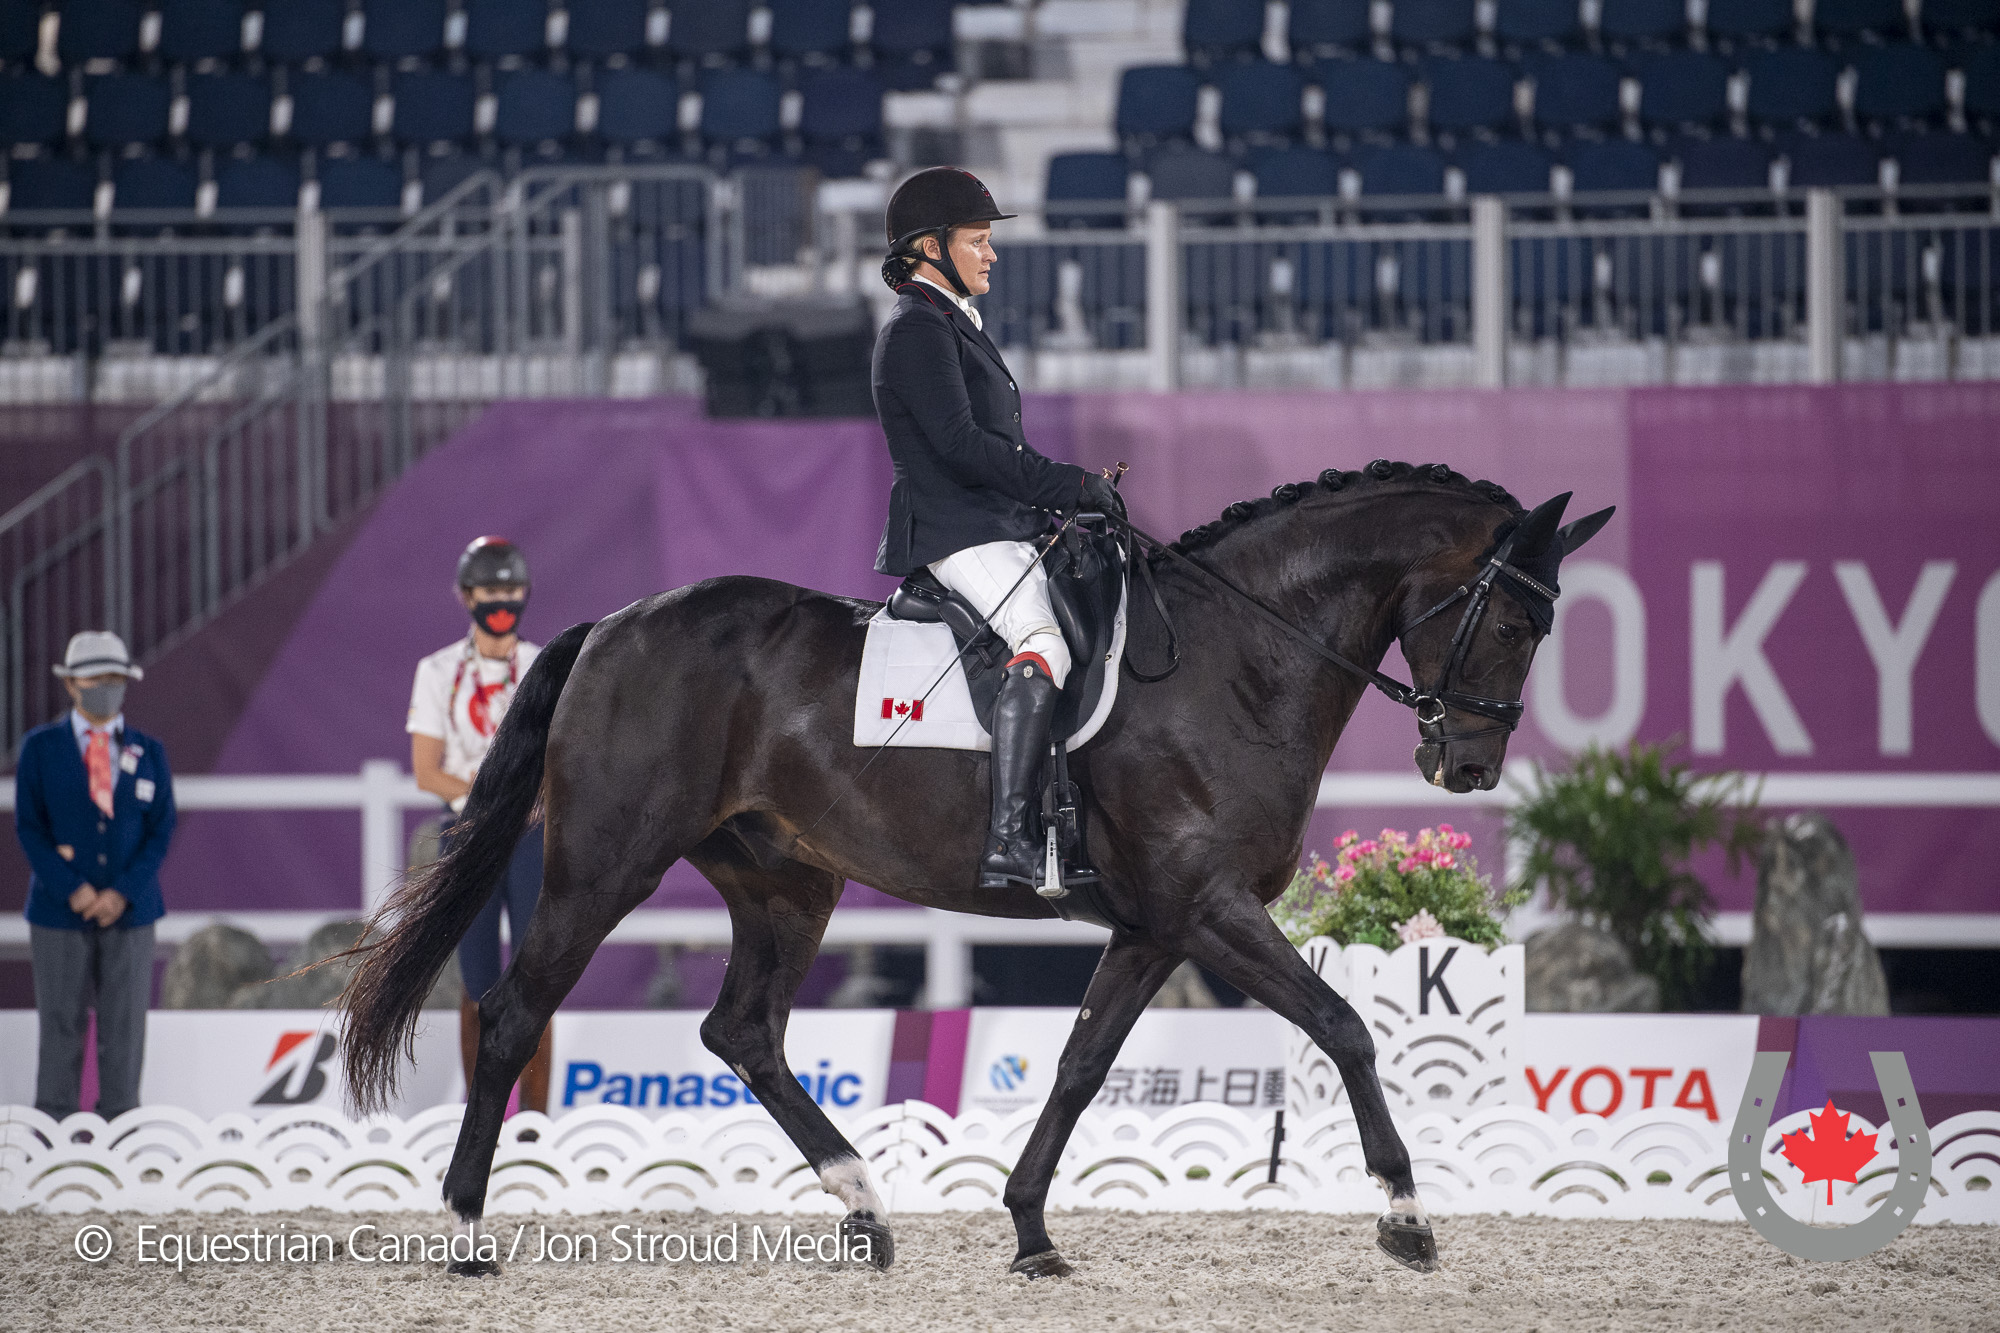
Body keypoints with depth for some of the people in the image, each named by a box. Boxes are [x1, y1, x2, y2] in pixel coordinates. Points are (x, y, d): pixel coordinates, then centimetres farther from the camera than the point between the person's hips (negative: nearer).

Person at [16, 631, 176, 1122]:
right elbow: (29, 827, -1)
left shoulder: (148, 753, 8)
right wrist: (73, 890, -12)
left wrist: (123, 893, -10)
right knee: (60, 1025, -2)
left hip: (129, 911, 2)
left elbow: (161, 830, 4)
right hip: (60, 912, -1)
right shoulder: (40, 748, 3)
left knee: (125, 1025, 0)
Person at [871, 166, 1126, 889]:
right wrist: (1070, 485, -16)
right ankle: (1007, 842, -42)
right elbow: (960, 444, -19)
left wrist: (1078, 490, 14)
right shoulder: (918, 328, -8)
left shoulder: (955, 326, 25)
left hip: (1000, 527, 11)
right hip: (957, 532, -11)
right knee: (1045, 639, -32)